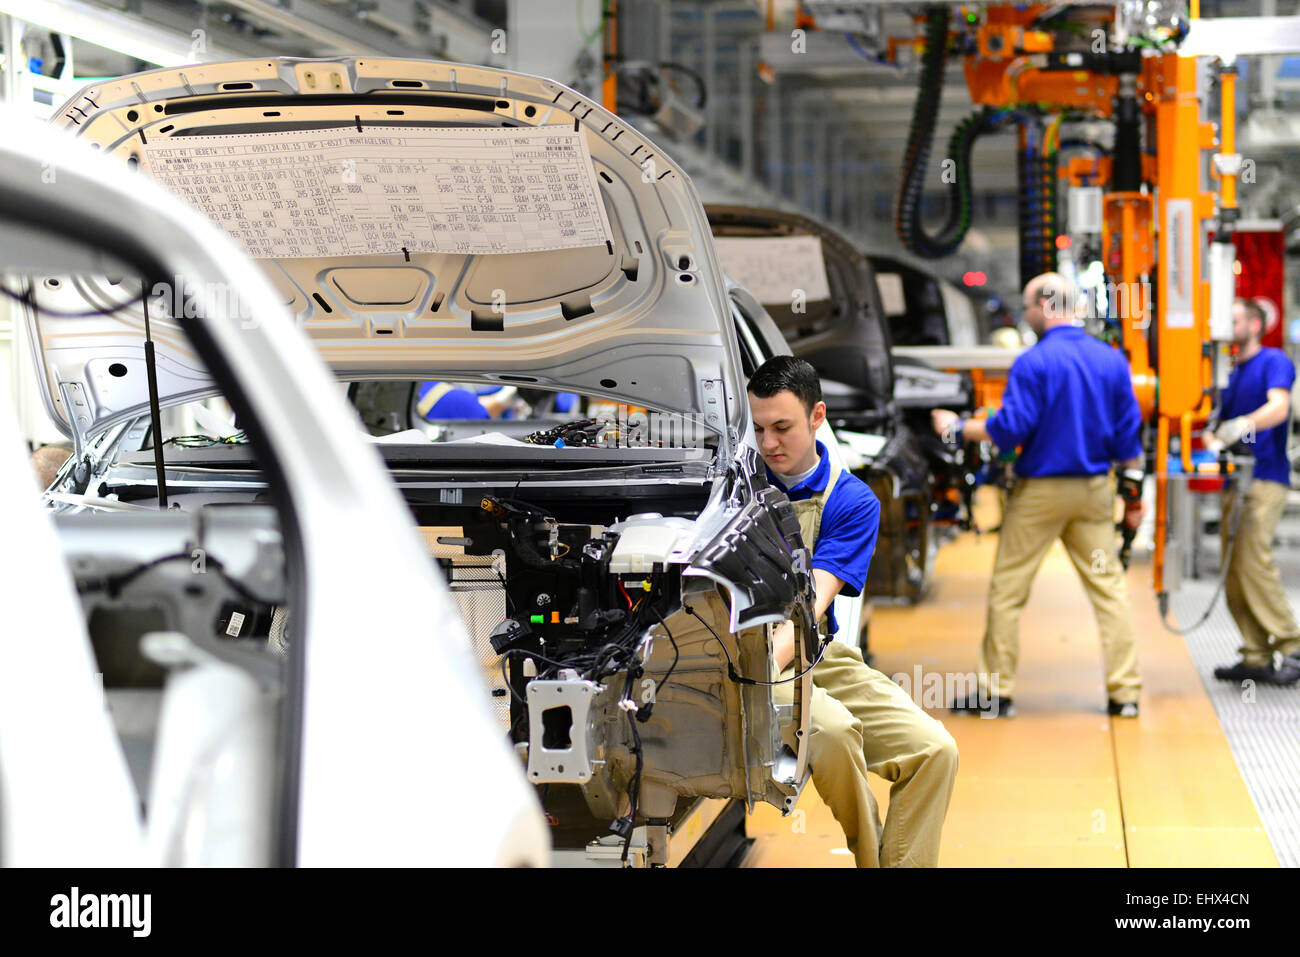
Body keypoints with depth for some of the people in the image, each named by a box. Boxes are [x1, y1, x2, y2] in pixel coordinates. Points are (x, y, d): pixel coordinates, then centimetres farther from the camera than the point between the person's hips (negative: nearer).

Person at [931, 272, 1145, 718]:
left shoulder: (1033, 363, -13)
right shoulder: (1112, 360, 5)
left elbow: (1010, 429, -16)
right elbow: (1128, 434, 6)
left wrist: (957, 428, -2)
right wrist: (1132, 489, 13)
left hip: (1040, 491, -5)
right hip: (1094, 490, 5)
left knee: (1007, 590, 5)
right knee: (1108, 585, 8)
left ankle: (996, 691, 9)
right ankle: (1125, 692, 5)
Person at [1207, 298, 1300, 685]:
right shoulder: (1232, 375, 22)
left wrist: (1245, 425, -35)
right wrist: (1213, 445, -1)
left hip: (1266, 476, -8)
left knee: (1253, 561, -20)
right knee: (1233, 571, 2)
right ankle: (1256, 658, 4)